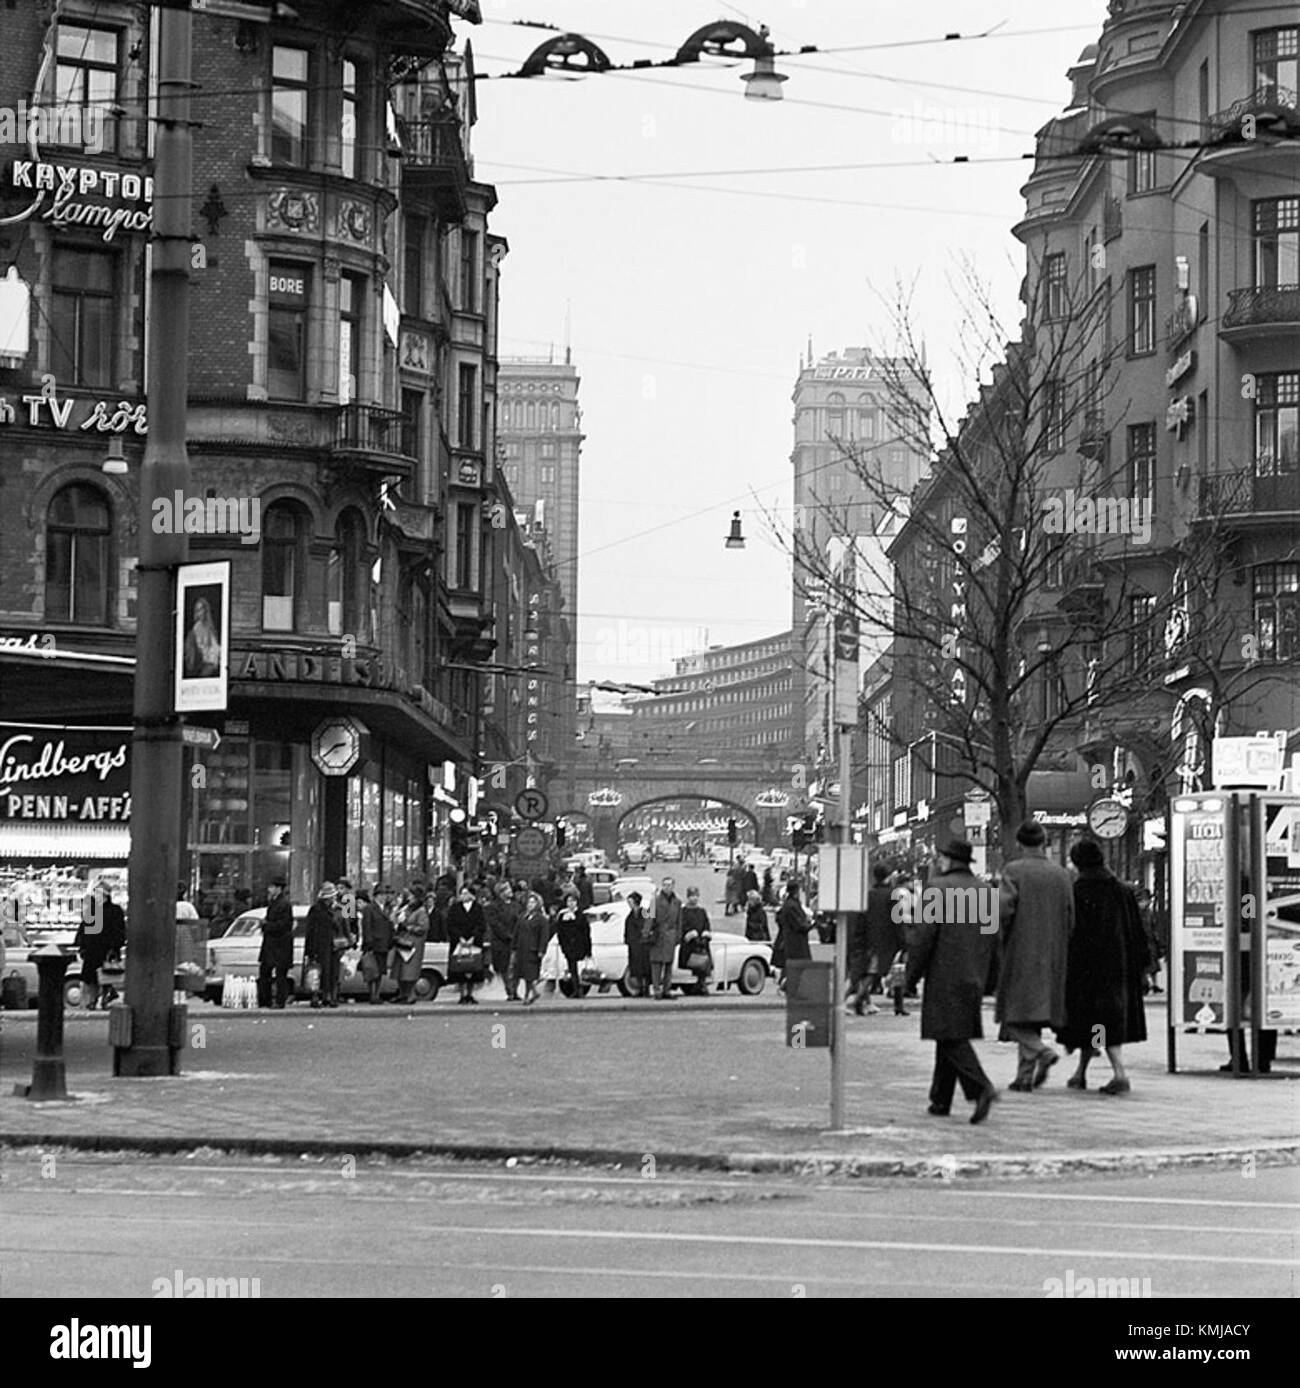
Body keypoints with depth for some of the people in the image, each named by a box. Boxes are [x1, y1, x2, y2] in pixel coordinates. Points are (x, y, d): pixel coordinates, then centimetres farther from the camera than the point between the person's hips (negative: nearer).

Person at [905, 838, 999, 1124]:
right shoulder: (984, 891, 11)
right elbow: (991, 937, 12)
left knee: (951, 1037, -8)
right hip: (974, 977, 7)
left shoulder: (939, 887, -9)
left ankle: (981, 1088, -25)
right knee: (951, 1036, 14)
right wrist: (982, 976, 17)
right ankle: (941, 1100, 18)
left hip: (945, 974, -7)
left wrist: (912, 973, -5)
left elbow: (925, 933, -12)